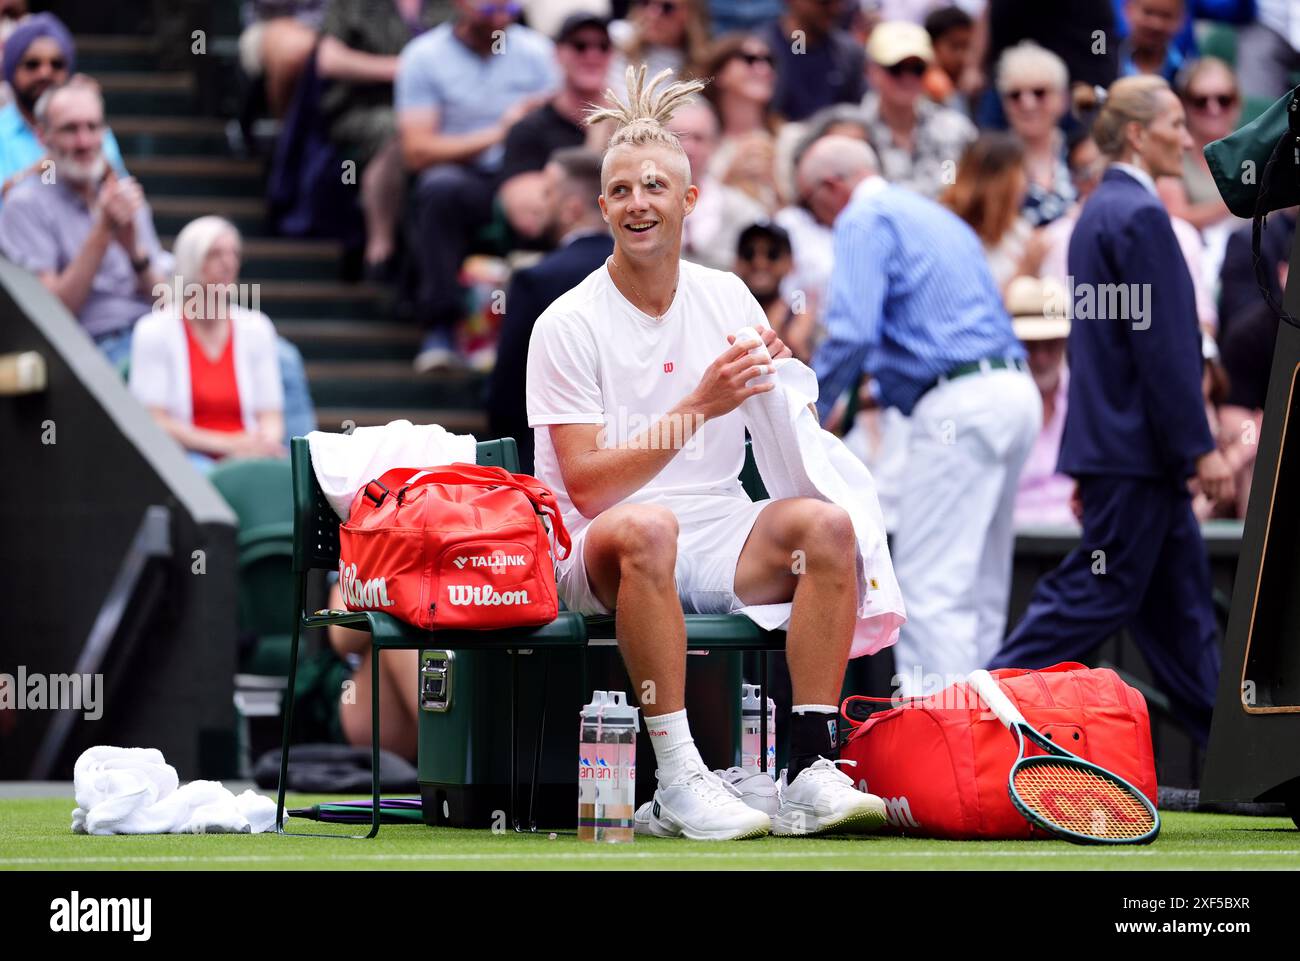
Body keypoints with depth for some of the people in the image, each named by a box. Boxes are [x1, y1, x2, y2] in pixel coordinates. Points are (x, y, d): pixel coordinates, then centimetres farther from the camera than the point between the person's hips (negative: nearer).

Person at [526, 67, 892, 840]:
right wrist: (698, 408, -21)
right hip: (601, 555, -4)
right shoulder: (569, 326, -4)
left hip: (719, 543, 4)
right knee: (647, 527, -38)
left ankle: (812, 773, -28)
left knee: (827, 524, -24)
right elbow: (587, 486, -13)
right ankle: (677, 784, -37)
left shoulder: (727, 299, 9)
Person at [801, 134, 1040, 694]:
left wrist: (808, 412, -5)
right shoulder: (934, 215, 26)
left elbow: (852, 332, -17)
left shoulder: (864, 221, -3)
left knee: (928, 584, -10)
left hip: (960, 404, -10)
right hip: (1014, 392, 10)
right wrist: (889, 387, 36)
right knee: (981, 584, 12)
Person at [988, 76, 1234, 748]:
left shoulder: (1098, 211, 16)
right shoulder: (1139, 215, -15)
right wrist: (1201, 448, -17)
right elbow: (1160, 346, -19)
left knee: (1179, 601, 10)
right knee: (1097, 593, -7)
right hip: (1137, 444, -10)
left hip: (1116, 439, 10)